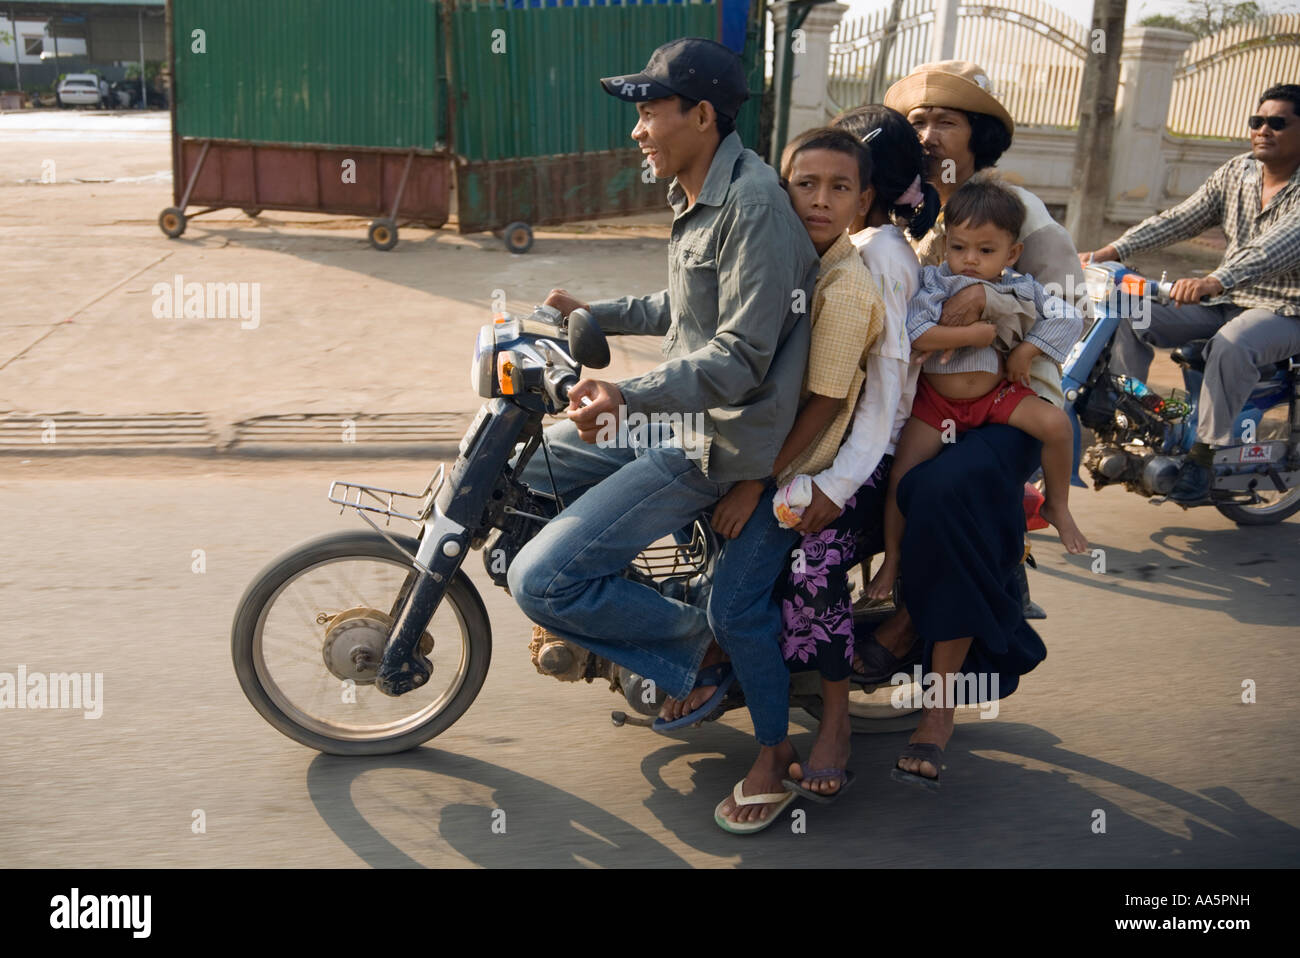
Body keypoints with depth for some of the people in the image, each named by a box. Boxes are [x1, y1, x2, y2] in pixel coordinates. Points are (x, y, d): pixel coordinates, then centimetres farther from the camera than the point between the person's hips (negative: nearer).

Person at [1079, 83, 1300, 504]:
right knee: (1131, 315, -11)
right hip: (1224, 300, 7)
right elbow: (1178, 220, 2)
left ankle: (1203, 454, -28)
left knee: (1231, 344, -39)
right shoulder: (1237, 171, 6)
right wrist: (1107, 253, -10)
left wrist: (1215, 281, -50)